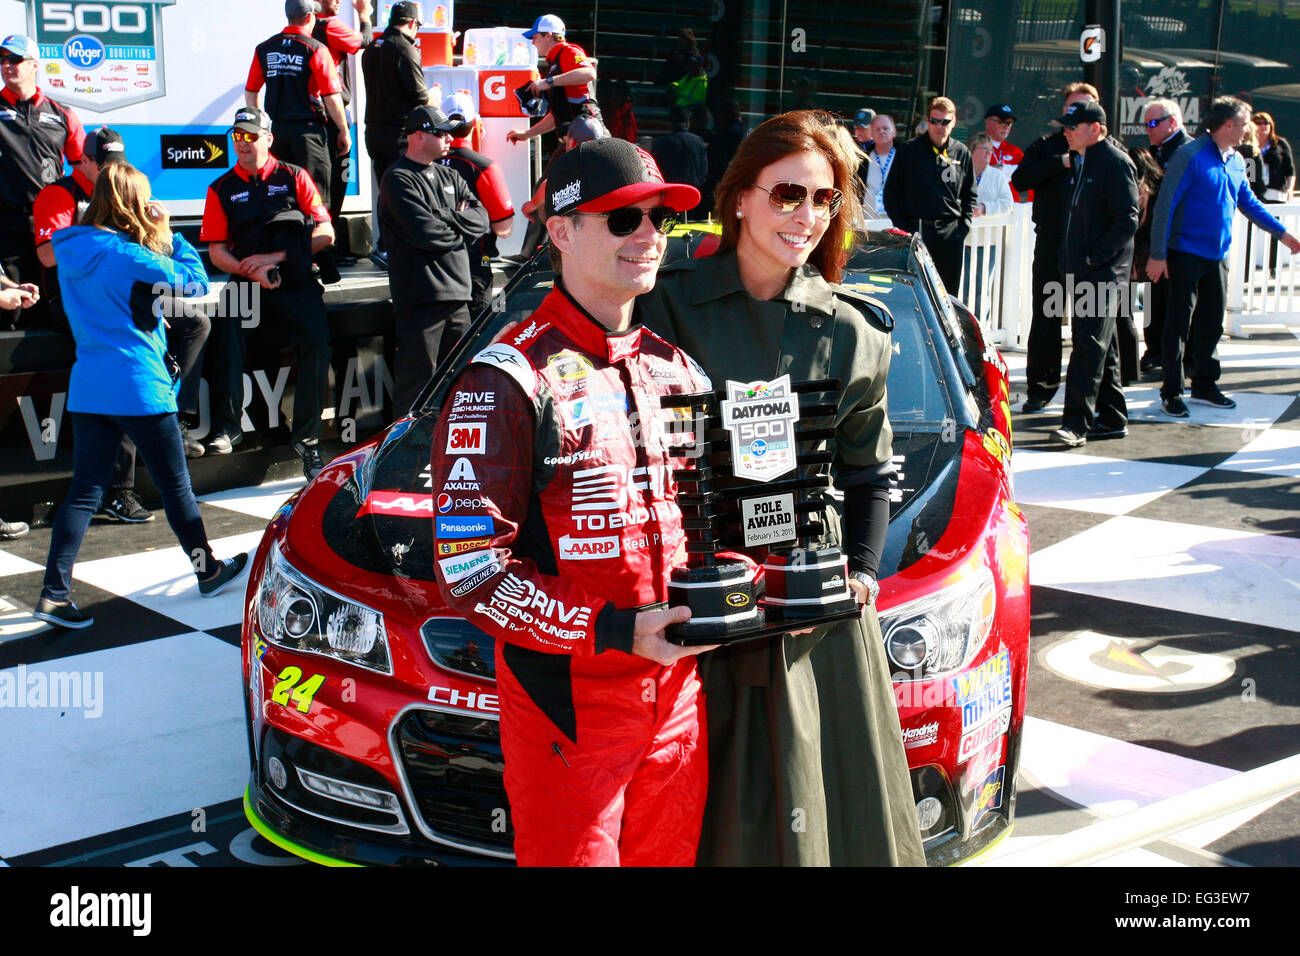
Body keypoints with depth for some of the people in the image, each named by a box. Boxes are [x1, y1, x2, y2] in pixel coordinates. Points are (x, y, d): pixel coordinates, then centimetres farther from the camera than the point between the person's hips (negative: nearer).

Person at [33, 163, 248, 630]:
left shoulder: (71, 252, 7)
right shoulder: (130, 256, -15)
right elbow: (195, 282, -6)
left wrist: (157, 236, 14)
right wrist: (169, 234, 3)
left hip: (86, 388, 6)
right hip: (139, 389, -6)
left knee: (84, 491, 6)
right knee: (175, 485, 9)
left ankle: (54, 592, -1)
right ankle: (208, 570, 25)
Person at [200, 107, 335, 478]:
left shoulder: (294, 177, 10)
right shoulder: (222, 189, 15)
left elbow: (325, 234, 2)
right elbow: (216, 251, 10)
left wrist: (274, 257, -8)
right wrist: (252, 271, -11)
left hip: (295, 280, -1)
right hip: (246, 281, 1)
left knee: (316, 339, -26)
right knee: (226, 324, -31)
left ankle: (306, 437, -15)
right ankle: (227, 426, -28)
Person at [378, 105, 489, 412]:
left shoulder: (448, 177, 19)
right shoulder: (398, 180, -5)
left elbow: (481, 219, 8)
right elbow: (425, 233, -17)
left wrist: (446, 218, -8)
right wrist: (460, 229, 0)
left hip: (457, 294, 8)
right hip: (420, 296, -8)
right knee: (418, 379, -7)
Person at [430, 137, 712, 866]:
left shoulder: (679, 370, 10)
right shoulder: (507, 382, -11)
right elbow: (469, 573, -16)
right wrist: (616, 632, -21)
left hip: (678, 694, 6)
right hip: (569, 703, -6)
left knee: (671, 852, 18)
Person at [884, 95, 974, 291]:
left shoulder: (962, 153, 9)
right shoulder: (909, 150, 2)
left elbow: (970, 195, 17)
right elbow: (891, 192, 4)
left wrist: (963, 227, 4)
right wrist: (903, 228, -4)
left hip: (951, 234, 2)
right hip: (915, 232, -2)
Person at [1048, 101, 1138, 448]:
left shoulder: (1116, 163, -11)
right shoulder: (1078, 162, 16)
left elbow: (1127, 222, -16)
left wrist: (1094, 257, -18)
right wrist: (1071, 259, 13)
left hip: (1104, 272, -9)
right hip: (1081, 270, 9)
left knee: (1089, 346, -11)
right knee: (1102, 348, 14)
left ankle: (1076, 423, -13)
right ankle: (1112, 419, 22)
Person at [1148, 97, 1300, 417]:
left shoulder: (1237, 162, 10)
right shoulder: (1190, 156, -13)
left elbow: (1248, 202, 23)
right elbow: (1165, 205, -15)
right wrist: (1158, 254, -19)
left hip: (1219, 256, 7)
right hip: (1187, 254, -7)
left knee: (1212, 322, 13)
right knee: (1179, 322, -2)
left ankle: (1205, 385, 25)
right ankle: (1171, 393, 4)